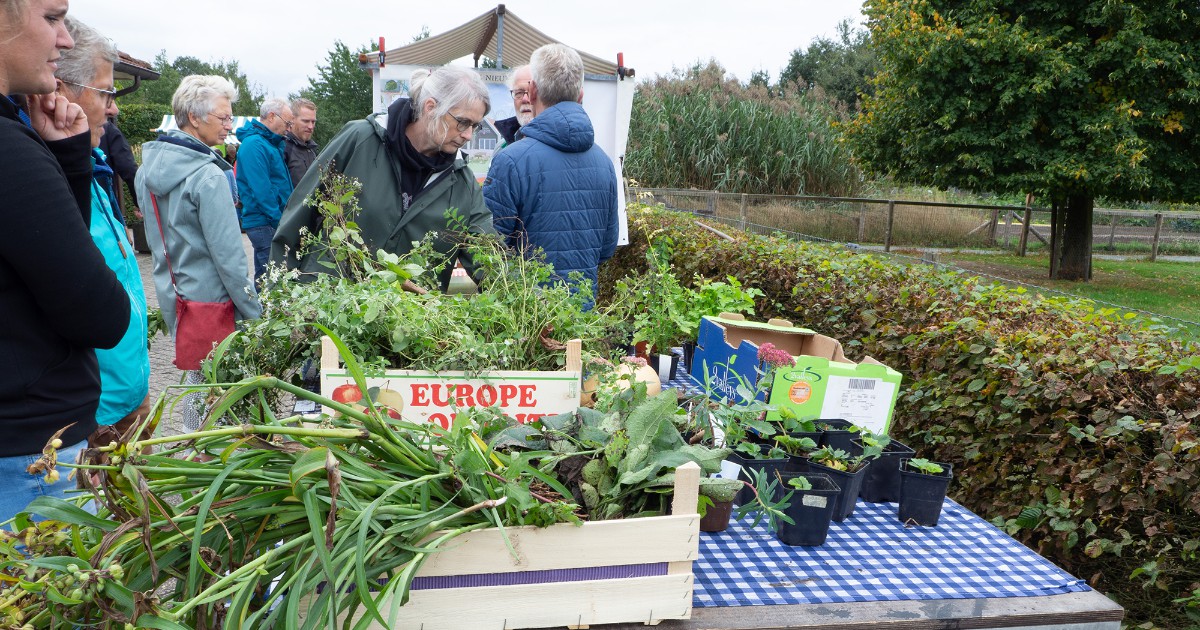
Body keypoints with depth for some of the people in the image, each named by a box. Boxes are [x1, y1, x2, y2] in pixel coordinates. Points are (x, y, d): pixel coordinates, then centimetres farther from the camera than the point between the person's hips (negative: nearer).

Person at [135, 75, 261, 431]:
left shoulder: (148, 167, 7)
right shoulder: (208, 176, -19)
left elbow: (156, 237, 16)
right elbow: (227, 254, -20)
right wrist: (254, 313, -14)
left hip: (171, 295, 9)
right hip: (209, 299, -9)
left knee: (194, 379, 21)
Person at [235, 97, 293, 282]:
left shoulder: (272, 143, 17)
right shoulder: (254, 145, -14)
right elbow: (261, 190, -20)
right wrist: (279, 221, -17)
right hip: (265, 225, -10)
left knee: (263, 277, 16)